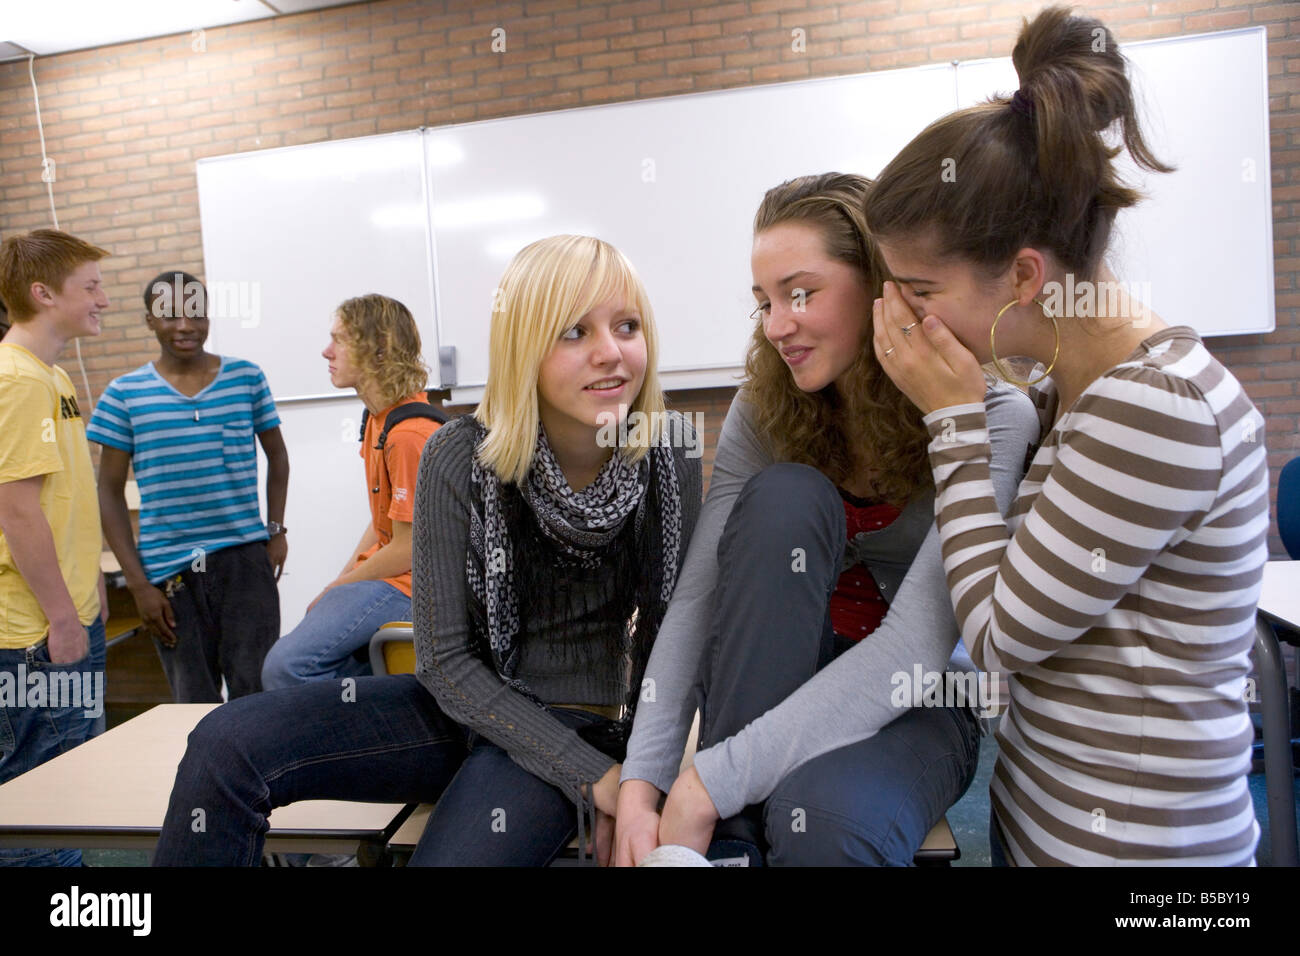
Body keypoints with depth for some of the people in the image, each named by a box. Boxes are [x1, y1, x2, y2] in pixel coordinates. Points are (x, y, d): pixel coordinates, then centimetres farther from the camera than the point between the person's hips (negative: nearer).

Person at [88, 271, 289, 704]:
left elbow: (276, 453, 17)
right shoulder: (124, 394, 2)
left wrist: (276, 530, 5)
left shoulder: (246, 378, 4)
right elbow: (110, 492, 5)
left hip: (245, 557, 0)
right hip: (168, 570, 0)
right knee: (195, 703, 8)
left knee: (256, 692, -4)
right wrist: (138, 583, -1)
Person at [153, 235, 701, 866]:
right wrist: (593, 777, -17)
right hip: (467, 702, 2)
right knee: (227, 744, -16)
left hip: (587, 726, -1)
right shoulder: (460, 458, -15)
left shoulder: (670, 456, -12)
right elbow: (445, 659, -12)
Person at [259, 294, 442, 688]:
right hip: (381, 572, 10)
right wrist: (339, 582, 8)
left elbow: (406, 550, -18)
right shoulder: (379, 417, 13)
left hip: (405, 584, -10)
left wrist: (337, 589, -5)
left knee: (286, 666, -19)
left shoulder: (410, 433, -21)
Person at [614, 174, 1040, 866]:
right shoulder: (764, 412, -7)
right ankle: (727, 844, -23)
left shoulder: (993, 420, -18)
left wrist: (710, 783, -32)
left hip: (918, 704, -4)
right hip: (777, 680, 5)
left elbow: (915, 646, -29)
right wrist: (641, 782, -25)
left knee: (822, 818, -40)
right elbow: (695, 597, -13)